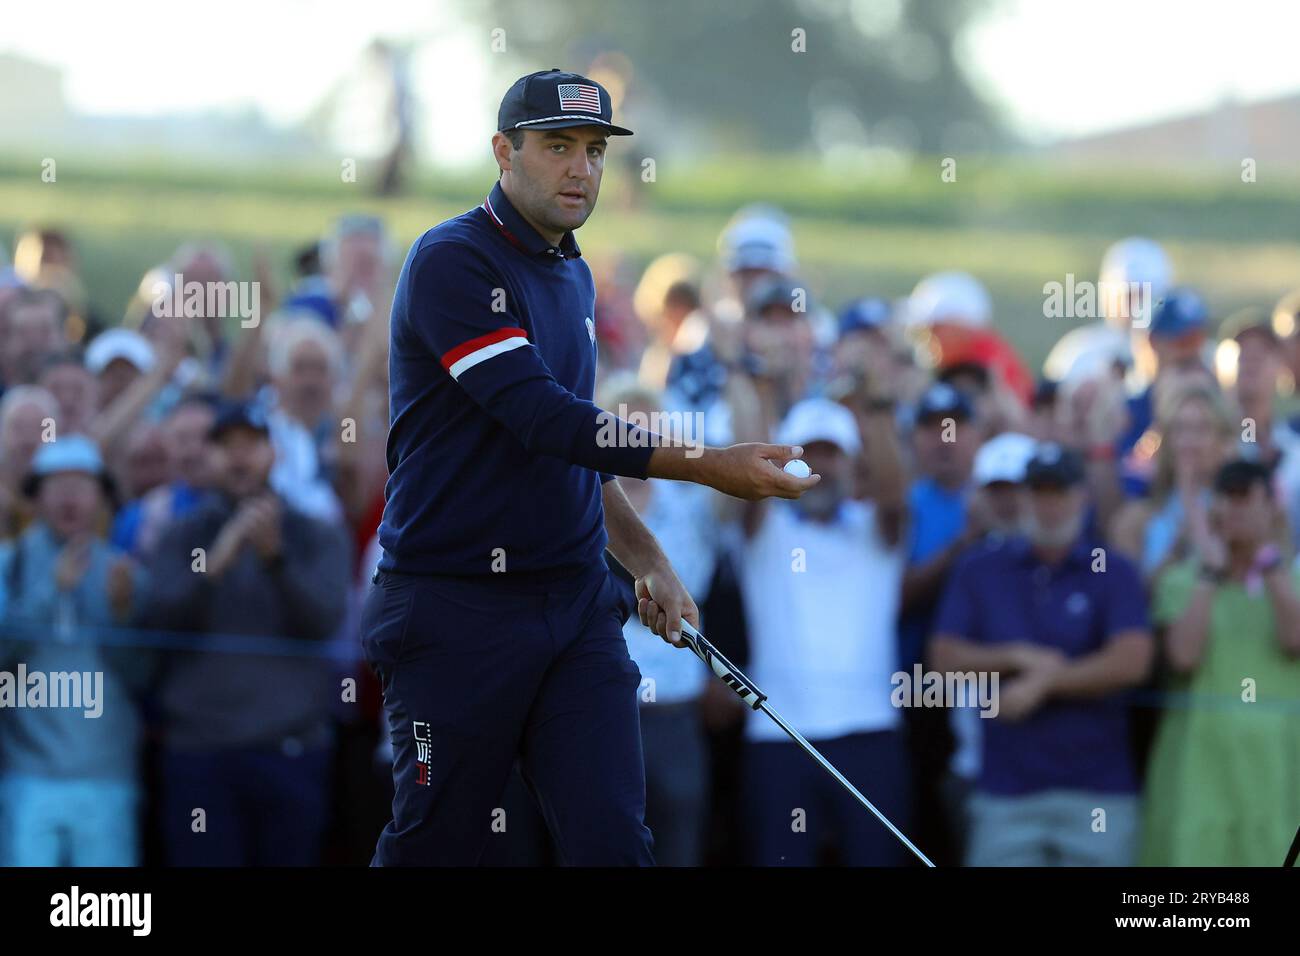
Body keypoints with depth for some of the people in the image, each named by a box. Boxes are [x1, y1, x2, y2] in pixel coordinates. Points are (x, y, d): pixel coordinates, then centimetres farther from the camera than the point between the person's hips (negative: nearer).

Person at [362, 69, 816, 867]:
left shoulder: (574, 277, 16)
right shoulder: (452, 262, -11)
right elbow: (542, 418, -21)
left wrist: (647, 562, 13)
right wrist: (710, 467, -24)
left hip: (580, 606, 7)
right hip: (458, 613, -7)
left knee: (613, 839, -5)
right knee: (434, 847, 0)